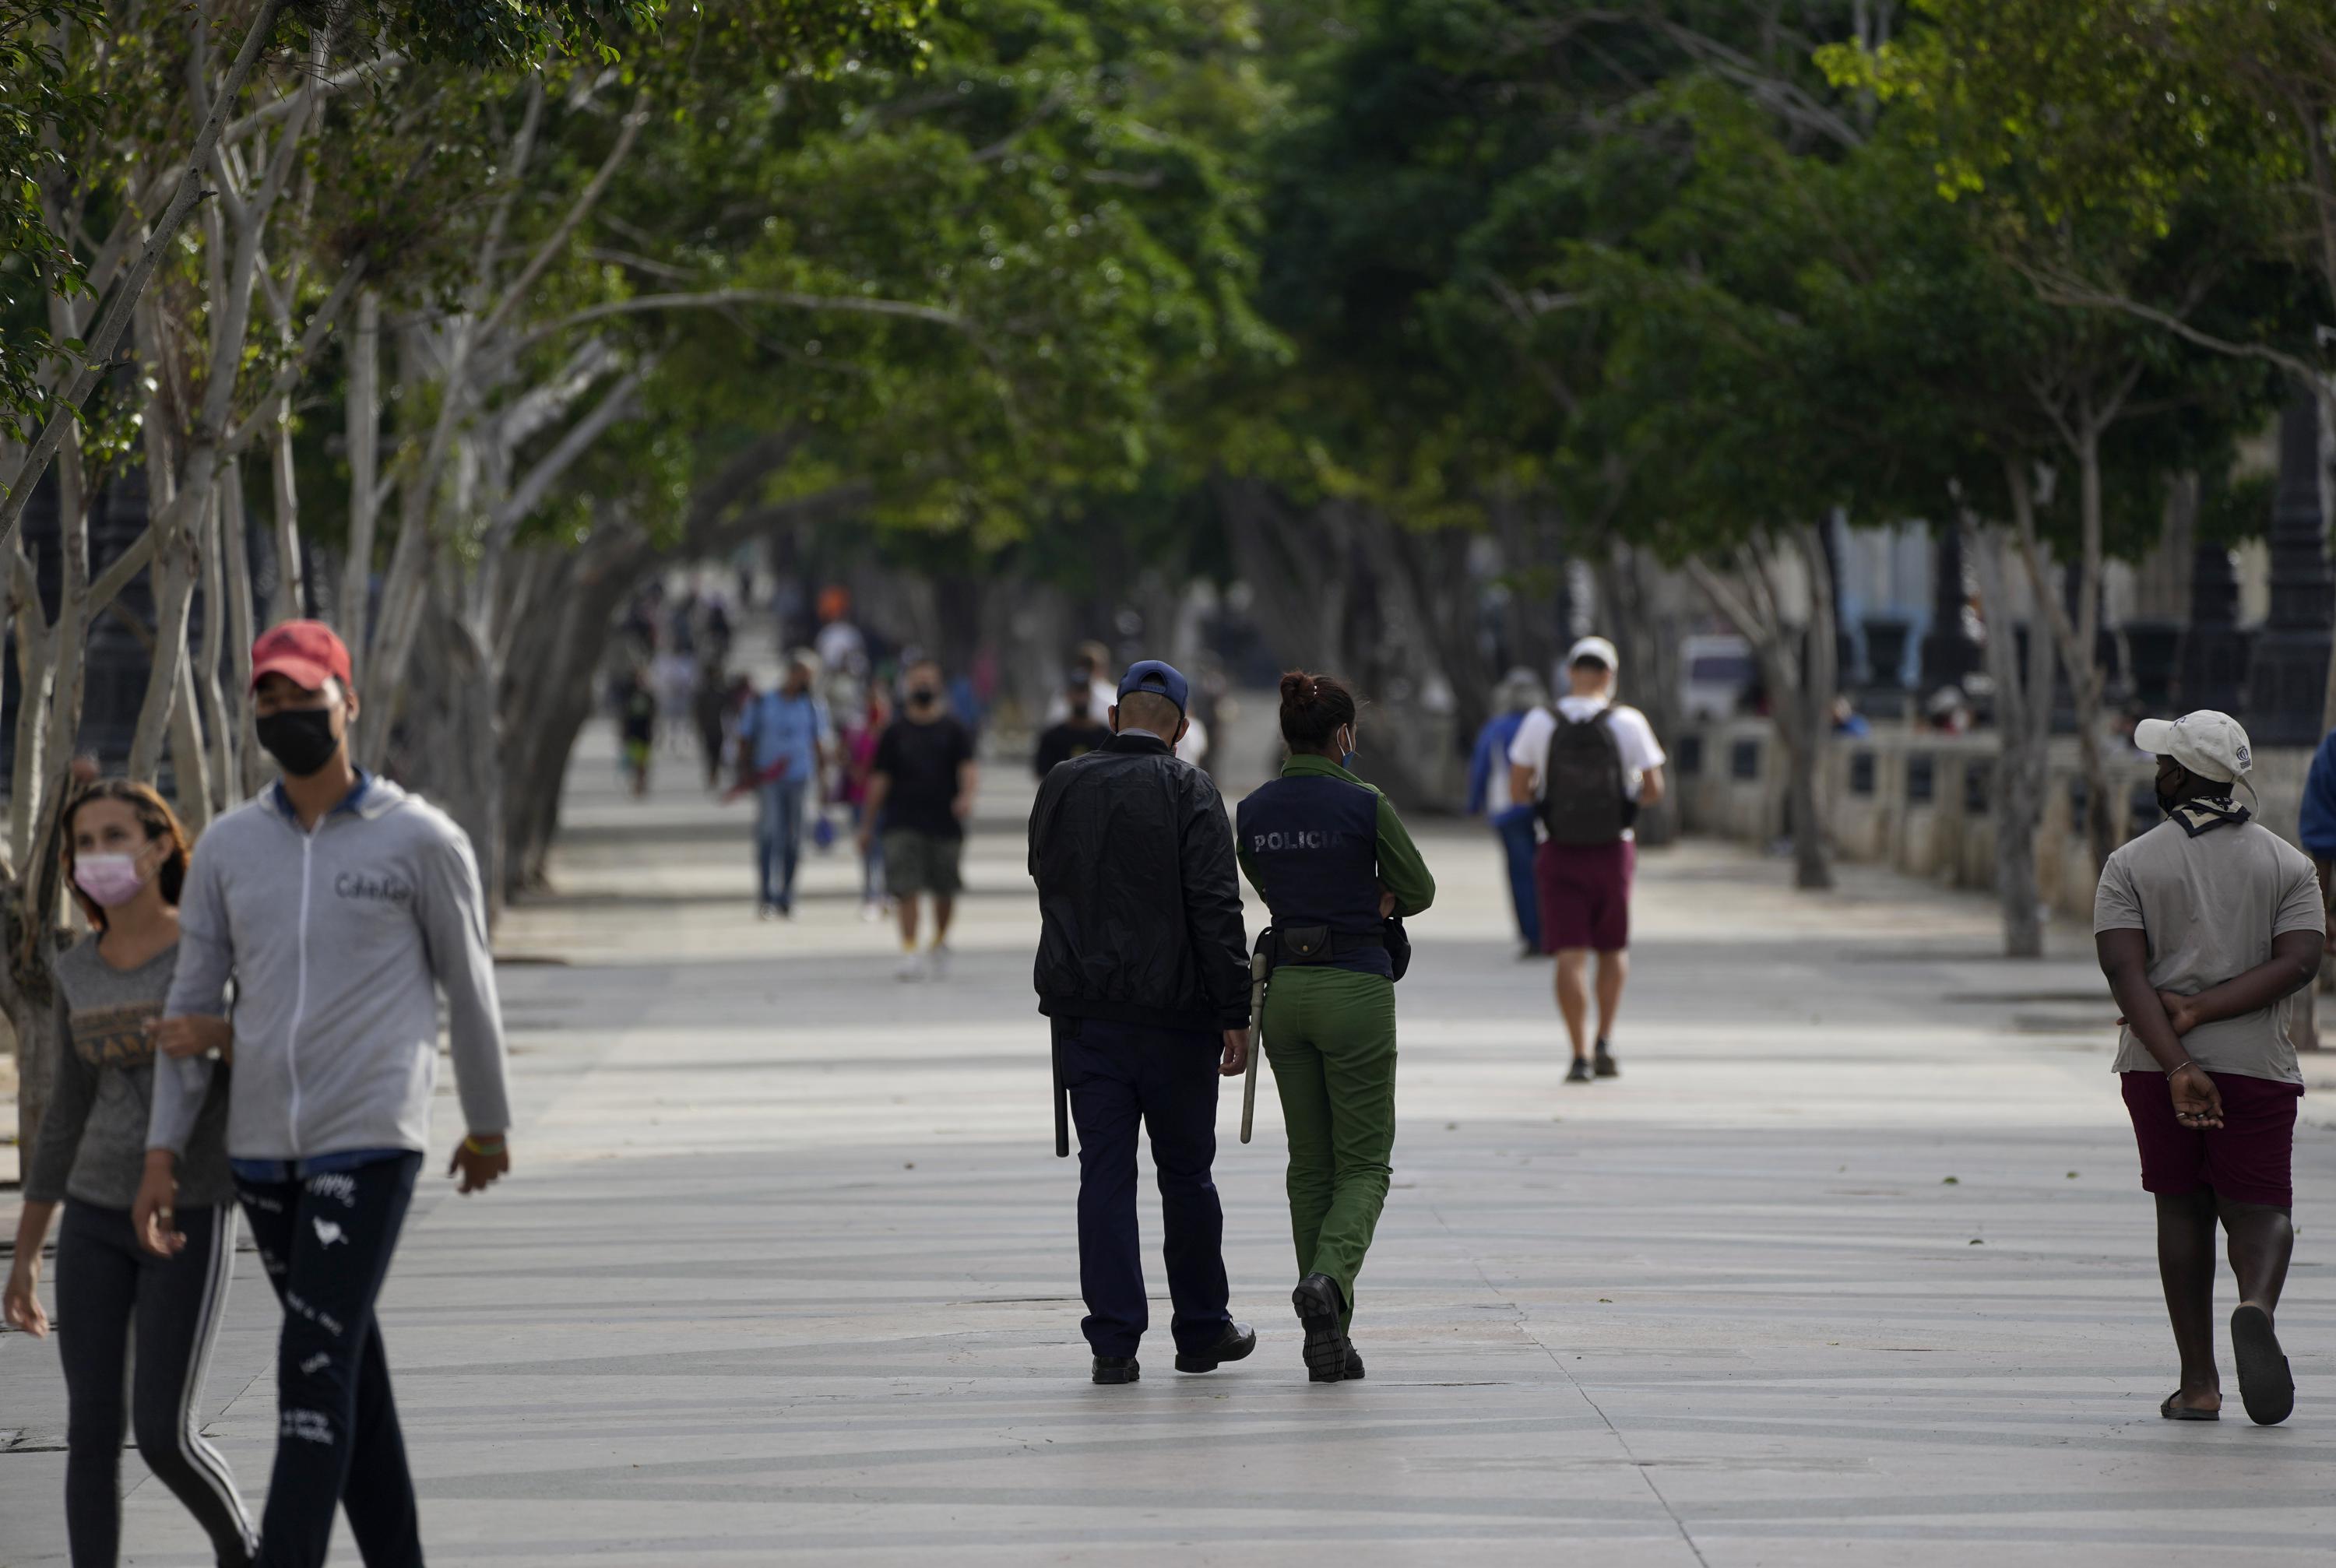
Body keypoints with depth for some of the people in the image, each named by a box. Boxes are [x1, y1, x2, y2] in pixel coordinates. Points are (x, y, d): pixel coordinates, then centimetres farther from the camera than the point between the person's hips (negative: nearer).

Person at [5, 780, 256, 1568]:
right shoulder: (79, 970, 6)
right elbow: (69, 1112, 13)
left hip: (191, 1222, -5)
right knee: (92, 1432, -2)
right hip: (98, 1217, 5)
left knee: (163, 1438, -7)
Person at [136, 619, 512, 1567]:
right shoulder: (228, 847, 9)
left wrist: (489, 1128, 14)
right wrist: (162, 1156, 2)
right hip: (261, 1146, 5)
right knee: (349, 1366, 12)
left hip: (371, 1141, -5)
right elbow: (191, 1008, 9)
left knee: (315, 1366, -14)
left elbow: (468, 990, 7)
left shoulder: (420, 840, -2)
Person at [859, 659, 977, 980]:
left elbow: (968, 766, -6)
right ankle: (909, 951, -12)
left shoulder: (954, 730, 6)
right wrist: (868, 824, 9)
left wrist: (967, 794, -28)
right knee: (906, 888, -11)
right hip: (903, 822, 0)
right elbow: (879, 778, 10)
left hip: (945, 821, 0)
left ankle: (940, 942, 31)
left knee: (945, 890, 8)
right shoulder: (896, 731, 9)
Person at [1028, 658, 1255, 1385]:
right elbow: (1216, 908, -14)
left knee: (1104, 1172, 3)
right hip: (1172, 1011, -3)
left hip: (1083, 1010, 3)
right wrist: (1234, 1013, -11)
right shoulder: (1187, 791, -8)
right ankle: (1202, 1330, 19)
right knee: (1186, 1173, 9)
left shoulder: (1060, 787, 5)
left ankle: (1113, 1342, -2)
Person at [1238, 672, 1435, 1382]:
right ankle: (1330, 1276, -25)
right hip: (1355, 989, -5)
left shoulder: (1253, 811, 4)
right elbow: (1418, 891, -1)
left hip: (1286, 989, 5)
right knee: (1364, 1164, 3)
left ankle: (1328, 1339, 8)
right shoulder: (1364, 804, -11)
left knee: (1311, 1165, 12)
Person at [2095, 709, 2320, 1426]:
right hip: (2256, 1065, 0)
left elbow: (2124, 972, -13)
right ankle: (2257, 1305, -29)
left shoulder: (2130, 865, -1)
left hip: (2155, 1066, 0)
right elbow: (2298, 962, -10)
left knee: (2182, 1209, 11)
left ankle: (2198, 1382, 7)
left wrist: (2178, 1067, -19)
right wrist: (2200, 1010, -12)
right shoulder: (2287, 864, 3)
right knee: (2259, 1207, 5)